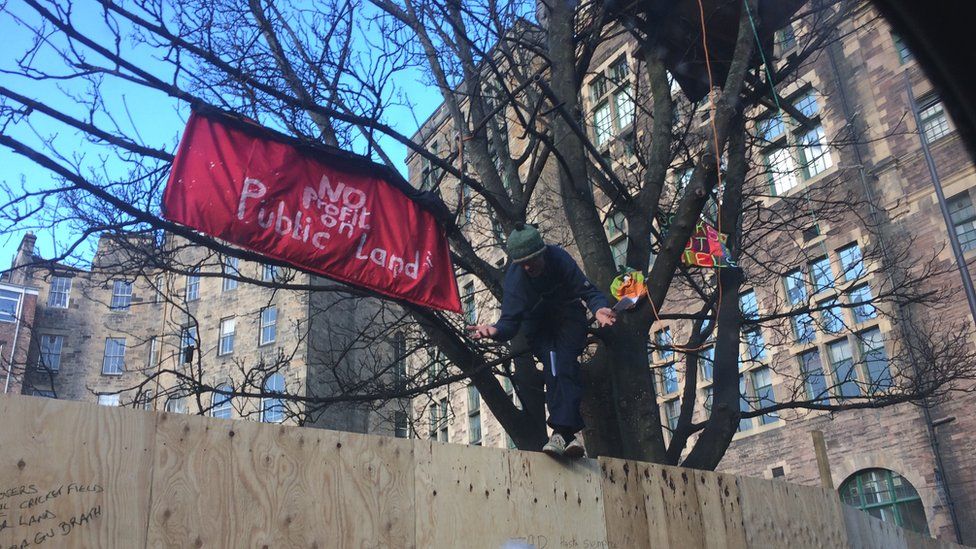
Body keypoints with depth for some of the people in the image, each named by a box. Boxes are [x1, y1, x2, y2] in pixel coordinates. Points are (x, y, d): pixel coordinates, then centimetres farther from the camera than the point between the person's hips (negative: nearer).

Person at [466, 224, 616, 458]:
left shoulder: (559, 258, -24)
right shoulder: (514, 278, -23)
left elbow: (588, 291, -21)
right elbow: (510, 321, -26)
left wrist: (599, 308, -44)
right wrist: (495, 331, -49)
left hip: (568, 317, -1)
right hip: (538, 326, 1)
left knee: (564, 362, -26)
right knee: (553, 365, -26)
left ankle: (562, 432, -36)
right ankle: (571, 432, -27)